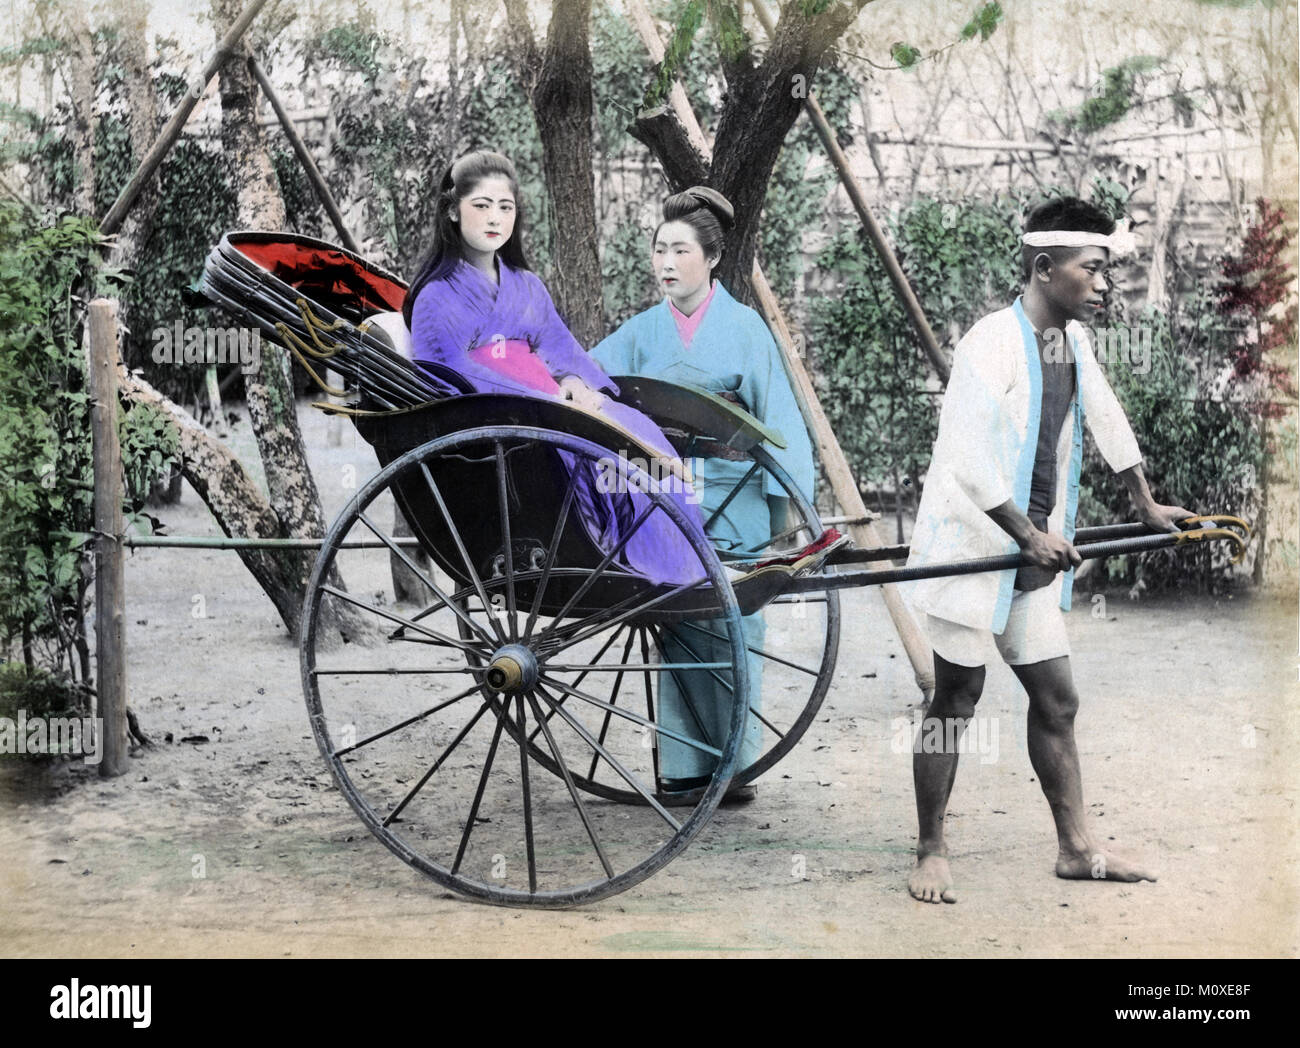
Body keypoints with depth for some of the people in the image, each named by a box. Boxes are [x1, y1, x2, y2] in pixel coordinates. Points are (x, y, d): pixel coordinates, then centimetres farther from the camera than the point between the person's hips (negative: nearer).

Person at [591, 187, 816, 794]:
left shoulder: (742, 326, 2)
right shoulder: (642, 332, 10)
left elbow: (776, 415, 1)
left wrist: (781, 503, -5)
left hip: (732, 500, -2)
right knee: (679, 629, 2)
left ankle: (736, 762, 7)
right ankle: (685, 765, 8)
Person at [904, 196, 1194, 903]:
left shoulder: (1072, 340, 8)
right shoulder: (992, 342, -18)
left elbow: (1106, 420, 23)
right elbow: (967, 458, -24)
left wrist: (1147, 506, 30)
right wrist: (1030, 535, -22)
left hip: (1033, 552, 8)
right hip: (971, 547, -8)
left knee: (1056, 698, 10)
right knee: (957, 699, 0)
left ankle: (1076, 847, 20)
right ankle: (930, 852, 12)